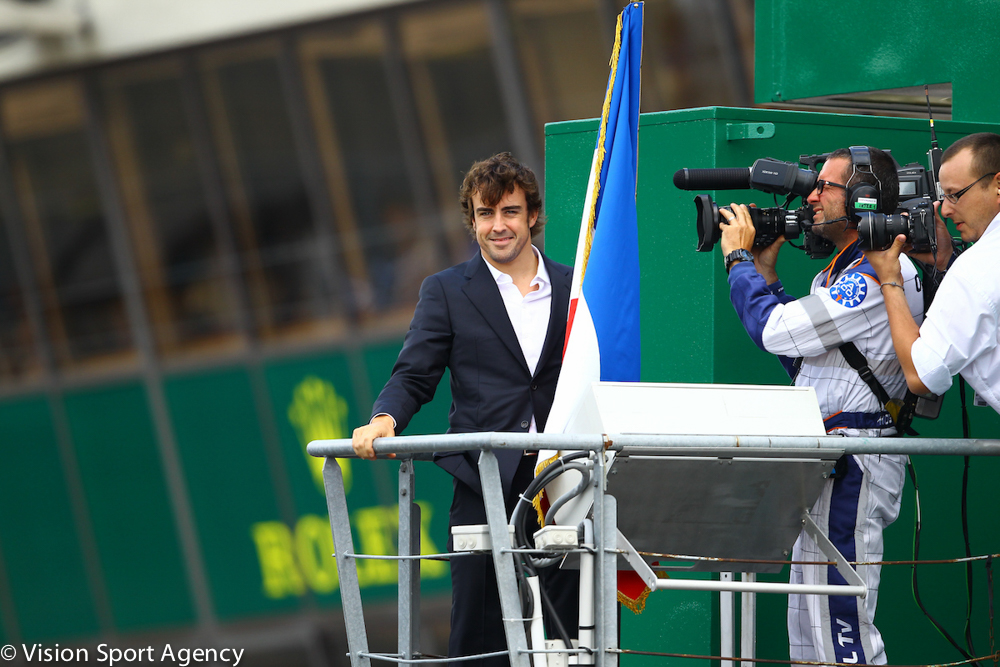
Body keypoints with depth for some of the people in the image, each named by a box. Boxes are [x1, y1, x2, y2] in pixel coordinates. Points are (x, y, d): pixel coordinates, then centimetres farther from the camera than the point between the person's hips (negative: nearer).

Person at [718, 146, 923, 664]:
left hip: (852, 463, -11)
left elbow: (775, 330, -20)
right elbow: (798, 357, 21)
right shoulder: (840, 273, 18)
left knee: (838, 618, -12)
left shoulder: (879, 276, -17)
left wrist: (740, 259, -5)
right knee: (808, 624, 13)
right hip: (827, 465, 11)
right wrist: (765, 272, 16)